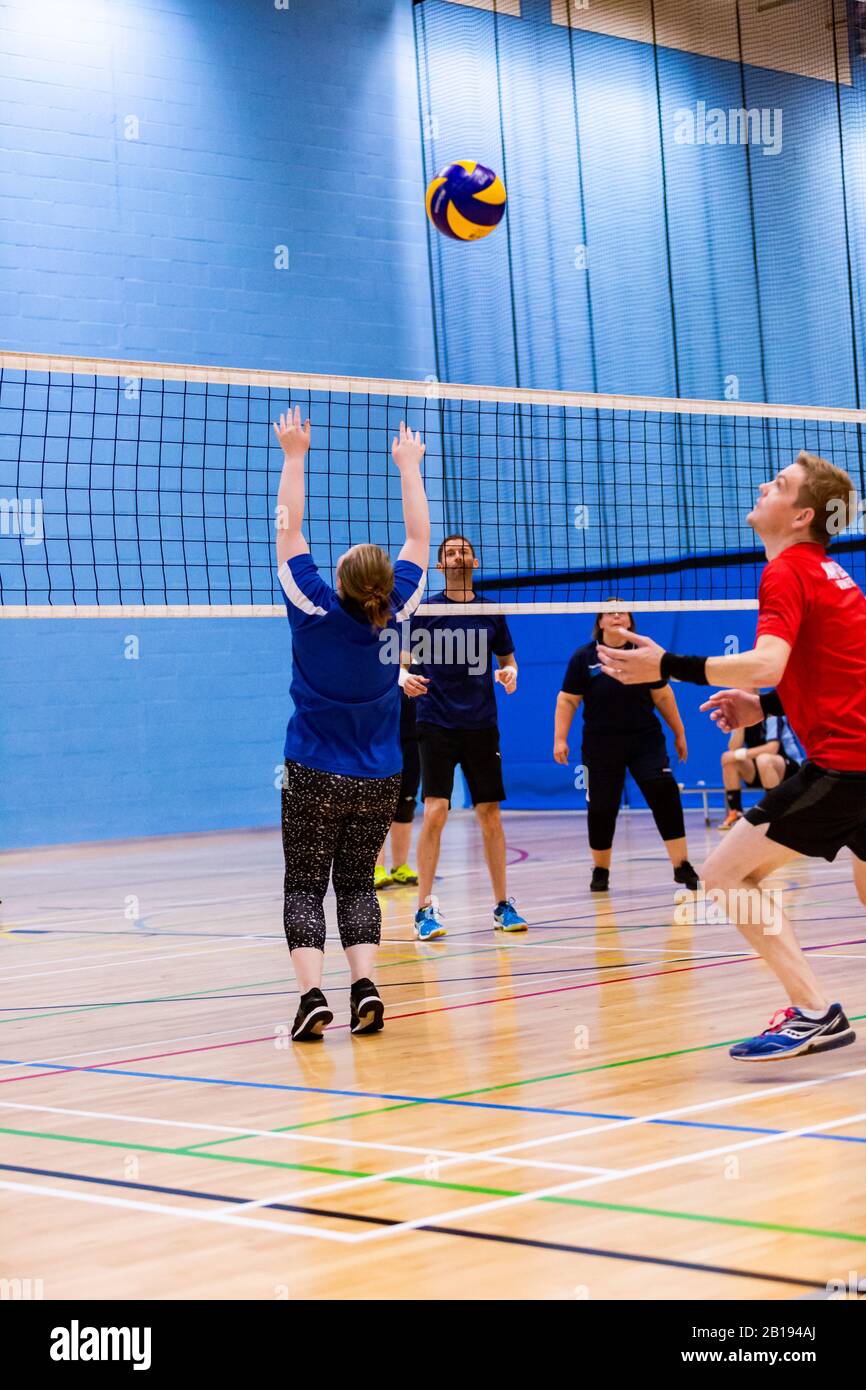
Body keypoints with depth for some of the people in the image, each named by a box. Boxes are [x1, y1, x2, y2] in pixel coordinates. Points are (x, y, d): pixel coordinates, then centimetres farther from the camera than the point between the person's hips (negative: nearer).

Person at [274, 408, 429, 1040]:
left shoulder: (315, 610, -14)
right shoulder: (396, 614, -8)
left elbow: (289, 530, -6)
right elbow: (419, 538, 4)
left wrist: (294, 456, 1)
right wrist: (409, 465, 13)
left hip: (315, 776, -2)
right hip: (379, 780, 3)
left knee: (305, 886, 2)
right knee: (357, 883, 11)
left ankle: (312, 993, -16)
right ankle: (365, 986, -7)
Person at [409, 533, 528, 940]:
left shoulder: (491, 613, 8)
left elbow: (507, 658, 18)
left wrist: (509, 671, -5)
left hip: (481, 726, 3)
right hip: (436, 725, -3)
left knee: (490, 815, 5)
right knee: (435, 812, -13)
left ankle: (502, 905, 16)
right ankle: (425, 909, -6)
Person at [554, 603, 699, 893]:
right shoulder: (584, 657, -1)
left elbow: (663, 696, 7)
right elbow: (567, 700, 2)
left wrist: (679, 734, 10)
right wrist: (560, 739, -5)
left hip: (646, 740, 0)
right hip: (600, 746, 0)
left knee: (665, 795, -14)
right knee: (600, 809, 3)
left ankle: (682, 866, -11)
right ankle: (601, 871, 24)